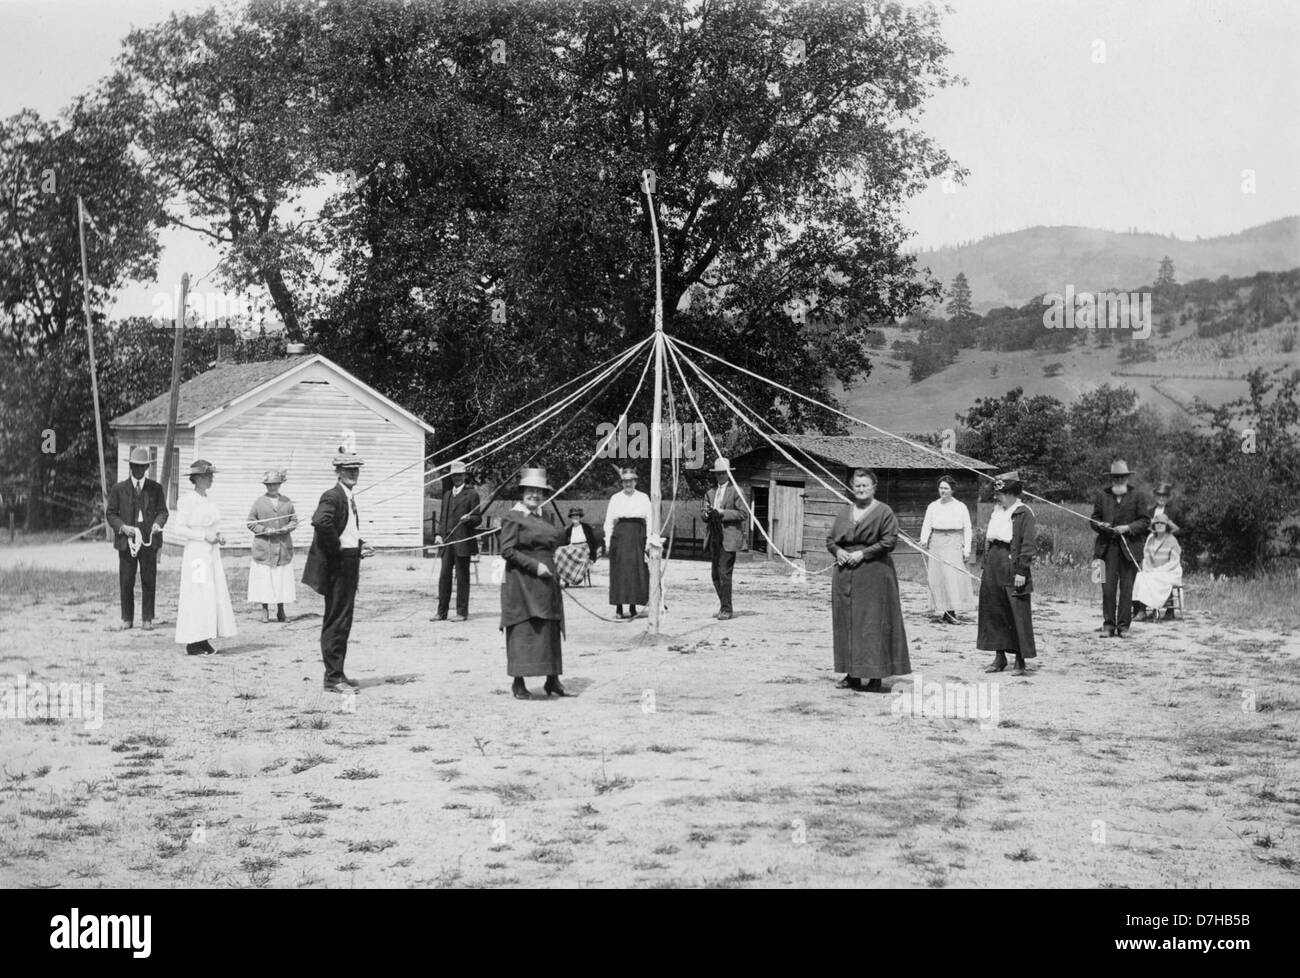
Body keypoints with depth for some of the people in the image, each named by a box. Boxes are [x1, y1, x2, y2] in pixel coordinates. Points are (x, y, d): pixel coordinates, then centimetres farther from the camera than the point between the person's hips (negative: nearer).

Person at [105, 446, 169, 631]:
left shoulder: (155, 489, 8)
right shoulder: (118, 489, 5)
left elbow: (162, 511, 8)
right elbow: (110, 513, 5)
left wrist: (158, 523, -13)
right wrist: (122, 527, -12)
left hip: (149, 540, 1)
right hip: (126, 540, 0)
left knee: (149, 582, 3)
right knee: (126, 582, 1)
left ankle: (147, 619, 10)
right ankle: (127, 619, 11)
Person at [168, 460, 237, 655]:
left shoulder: (209, 500, 14)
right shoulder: (187, 500, -8)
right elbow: (179, 529, -12)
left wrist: (219, 538, 6)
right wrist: (204, 536, -17)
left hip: (212, 553, 8)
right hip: (196, 553, -8)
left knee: (213, 596, 5)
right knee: (196, 596, -8)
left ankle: (204, 640, 10)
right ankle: (192, 643, -3)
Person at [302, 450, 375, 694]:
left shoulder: (350, 497, 16)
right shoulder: (333, 496, -14)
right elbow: (321, 521, -33)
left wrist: (360, 547, 10)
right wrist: (336, 548, -22)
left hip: (349, 564, 10)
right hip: (338, 565, -10)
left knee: (342, 621, 14)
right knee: (336, 622, -5)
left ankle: (337, 674, 22)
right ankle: (333, 677, 0)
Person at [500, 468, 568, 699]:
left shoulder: (543, 517, 16)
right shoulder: (513, 518, -7)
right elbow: (507, 550, -14)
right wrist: (535, 565, -19)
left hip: (545, 582, 8)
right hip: (521, 583, -8)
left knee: (551, 630, 9)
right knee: (523, 630, -7)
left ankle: (552, 680, 17)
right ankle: (518, 683, -1)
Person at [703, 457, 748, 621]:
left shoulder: (736, 491, 0)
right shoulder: (710, 493, 19)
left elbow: (743, 513, -7)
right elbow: (704, 516, 17)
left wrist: (722, 512, -14)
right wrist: (707, 513, -6)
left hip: (728, 537, -6)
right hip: (713, 538, 6)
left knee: (724, 573, -12)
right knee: (715, 574, 8)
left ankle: (726, 609, -8)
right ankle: (723, 605, 18)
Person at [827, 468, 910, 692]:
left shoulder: (884, 512, -4)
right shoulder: (845, 513, 14)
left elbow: (889, 541, -11)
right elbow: (830, 539, 18)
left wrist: (863, 553, -15)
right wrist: (838, 551, -4)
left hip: (873, 574, -6)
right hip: (844, 574, 6)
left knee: (872, 623, -6)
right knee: (846, 623, 7)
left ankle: (875, 678, -3)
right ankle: (852, 675, 15)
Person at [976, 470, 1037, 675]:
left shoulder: (1024, 513, -8)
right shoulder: (996, 512, 15)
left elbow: (1028, 544, -13)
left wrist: (1021, 571, -18)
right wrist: (986, 564, 13)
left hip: (1012, 568, -8)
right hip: (993, 568, 8)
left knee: (1018, 615, -3)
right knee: (993, 612, 9)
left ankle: (1020, 660, 3)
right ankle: (999, 657, 19)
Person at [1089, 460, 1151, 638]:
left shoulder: (1138, 497, 6)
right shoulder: (1102, 496, 12)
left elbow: (1144, 521, 3)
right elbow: (1094, 518, 15)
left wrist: (1128, 528, -12)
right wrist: (1101, 525, -7)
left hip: (1129, 547, -1)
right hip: (1107, 547, 1)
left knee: (1126, 588, 0)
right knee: (1108, 588, -3)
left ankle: (1123, 626, 6)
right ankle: (1108, 625, 4)